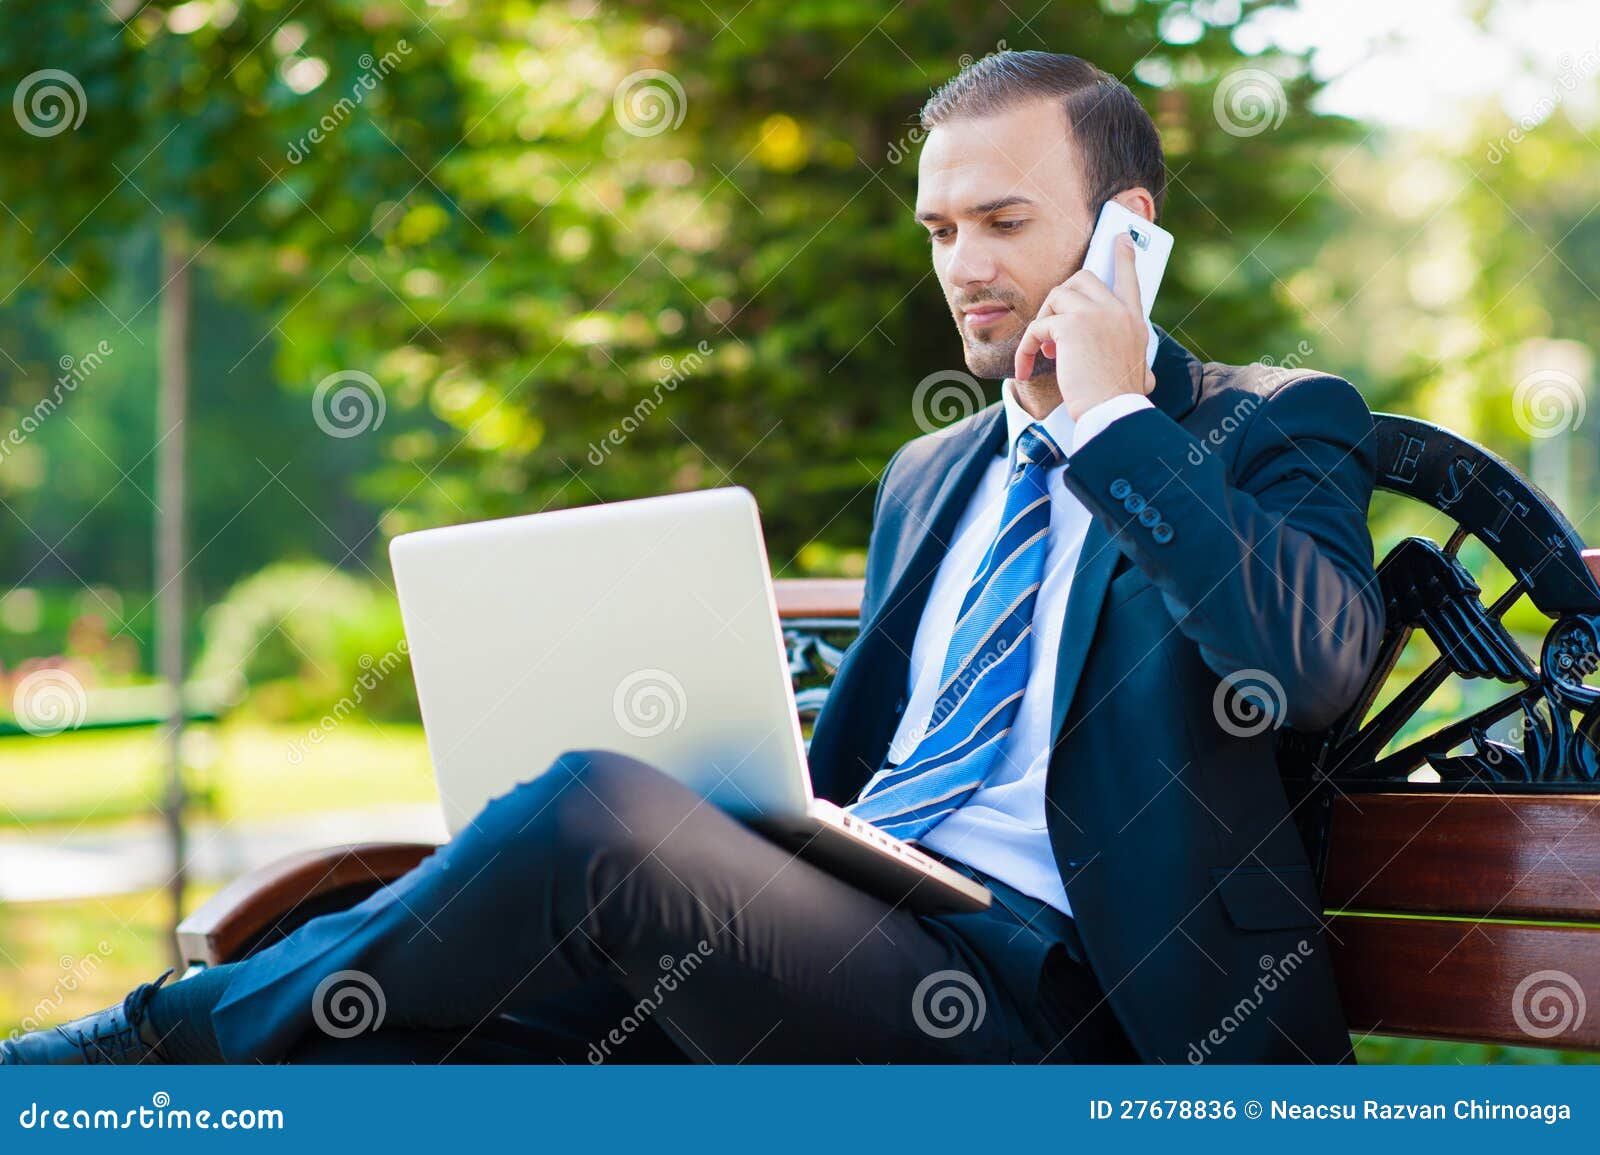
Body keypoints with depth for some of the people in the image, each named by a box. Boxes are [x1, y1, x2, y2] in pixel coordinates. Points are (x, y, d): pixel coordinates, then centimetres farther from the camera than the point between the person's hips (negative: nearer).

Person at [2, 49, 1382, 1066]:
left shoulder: (1277, 430, 6)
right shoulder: (930, 477, 27)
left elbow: (1318, 662, -15)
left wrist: (1108, 416, -8)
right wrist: (710, 851, 5)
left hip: (1038, 997, -7)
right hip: (852, 945, 7)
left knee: (596, 809, -28)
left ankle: (182, 1030, -11)